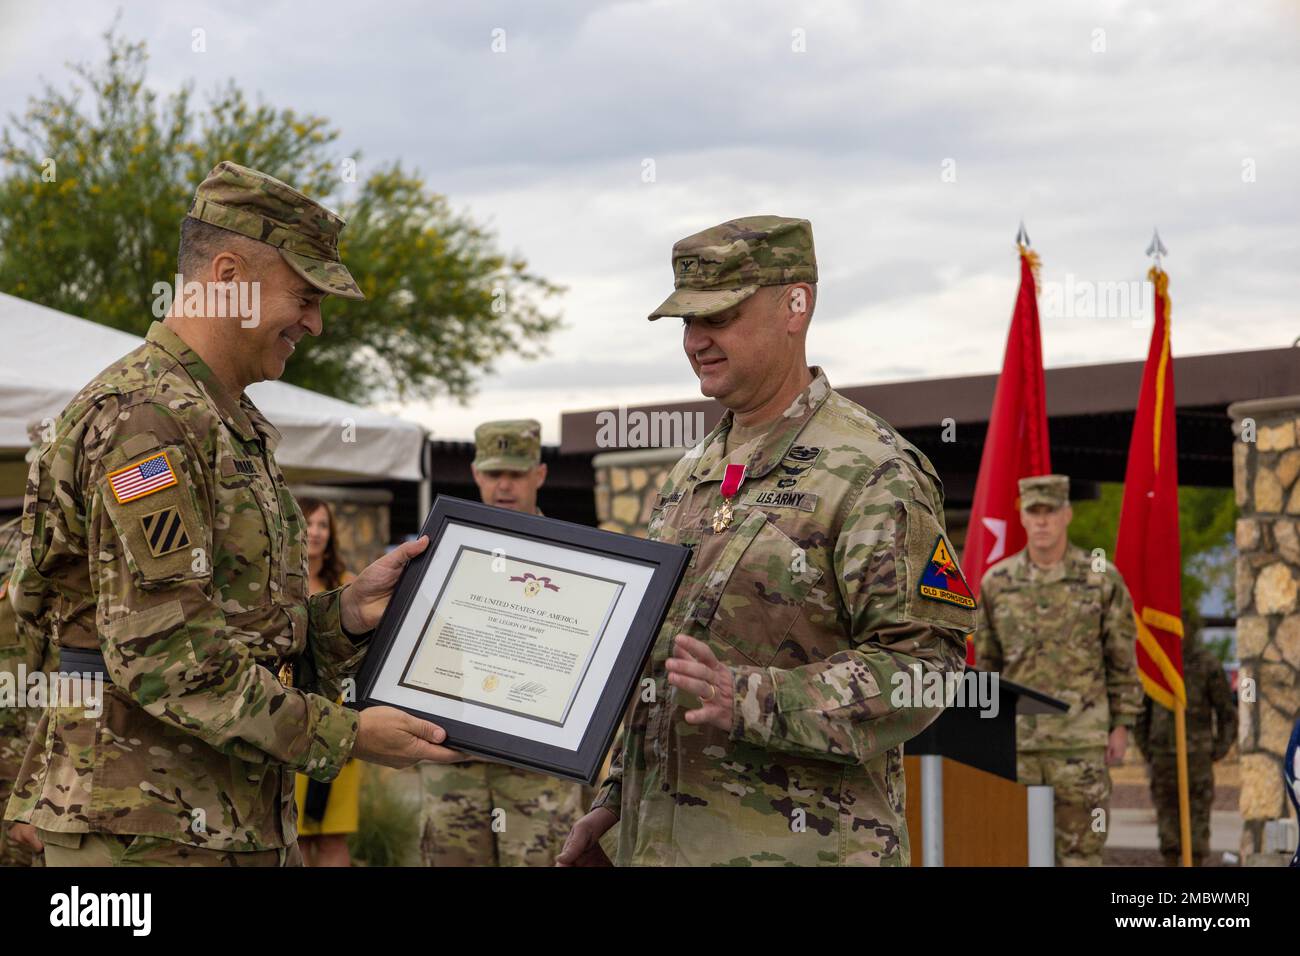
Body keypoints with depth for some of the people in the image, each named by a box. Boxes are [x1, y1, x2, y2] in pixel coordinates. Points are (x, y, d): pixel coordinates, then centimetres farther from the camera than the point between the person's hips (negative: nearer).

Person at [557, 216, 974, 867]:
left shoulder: (875, 473, -10)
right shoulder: (692, 473, 16)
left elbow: (922, 666, -17)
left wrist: (747, 700, -26)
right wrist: (615, 803, 18)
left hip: (801, 846, -7)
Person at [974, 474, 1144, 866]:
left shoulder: (1102, 579, -2)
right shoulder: (997, 582, 4)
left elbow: (1122, 659, 3)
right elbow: (986, 661, 11)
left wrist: (1122, 727, 0)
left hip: (1081, 738, -2)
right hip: (1016, 737, 2)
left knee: (1080, 844, -1)